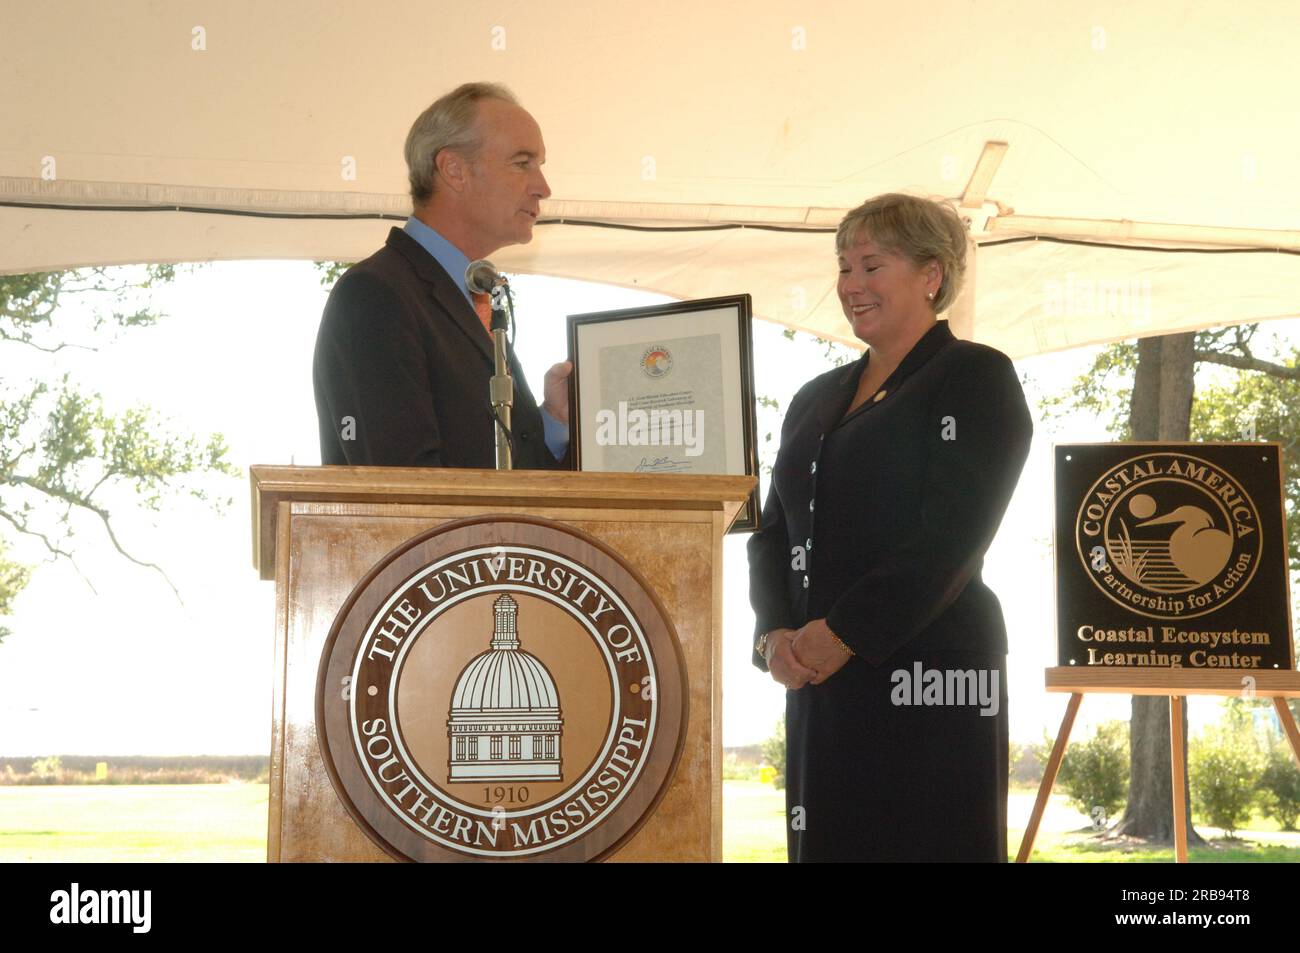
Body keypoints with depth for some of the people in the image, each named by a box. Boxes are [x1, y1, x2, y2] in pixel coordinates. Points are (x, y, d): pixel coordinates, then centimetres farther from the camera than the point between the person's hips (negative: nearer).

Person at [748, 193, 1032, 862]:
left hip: (927, 678, -6)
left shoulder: (975, 376, -1)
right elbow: (773, 531, 15)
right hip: (819, 682, 6)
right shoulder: (815, 399, 20)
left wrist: (841, 633, -15)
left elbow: (950, 537, -12)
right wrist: (775, 635, -4)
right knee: (829, 842, 7)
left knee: (921, 842, -4)